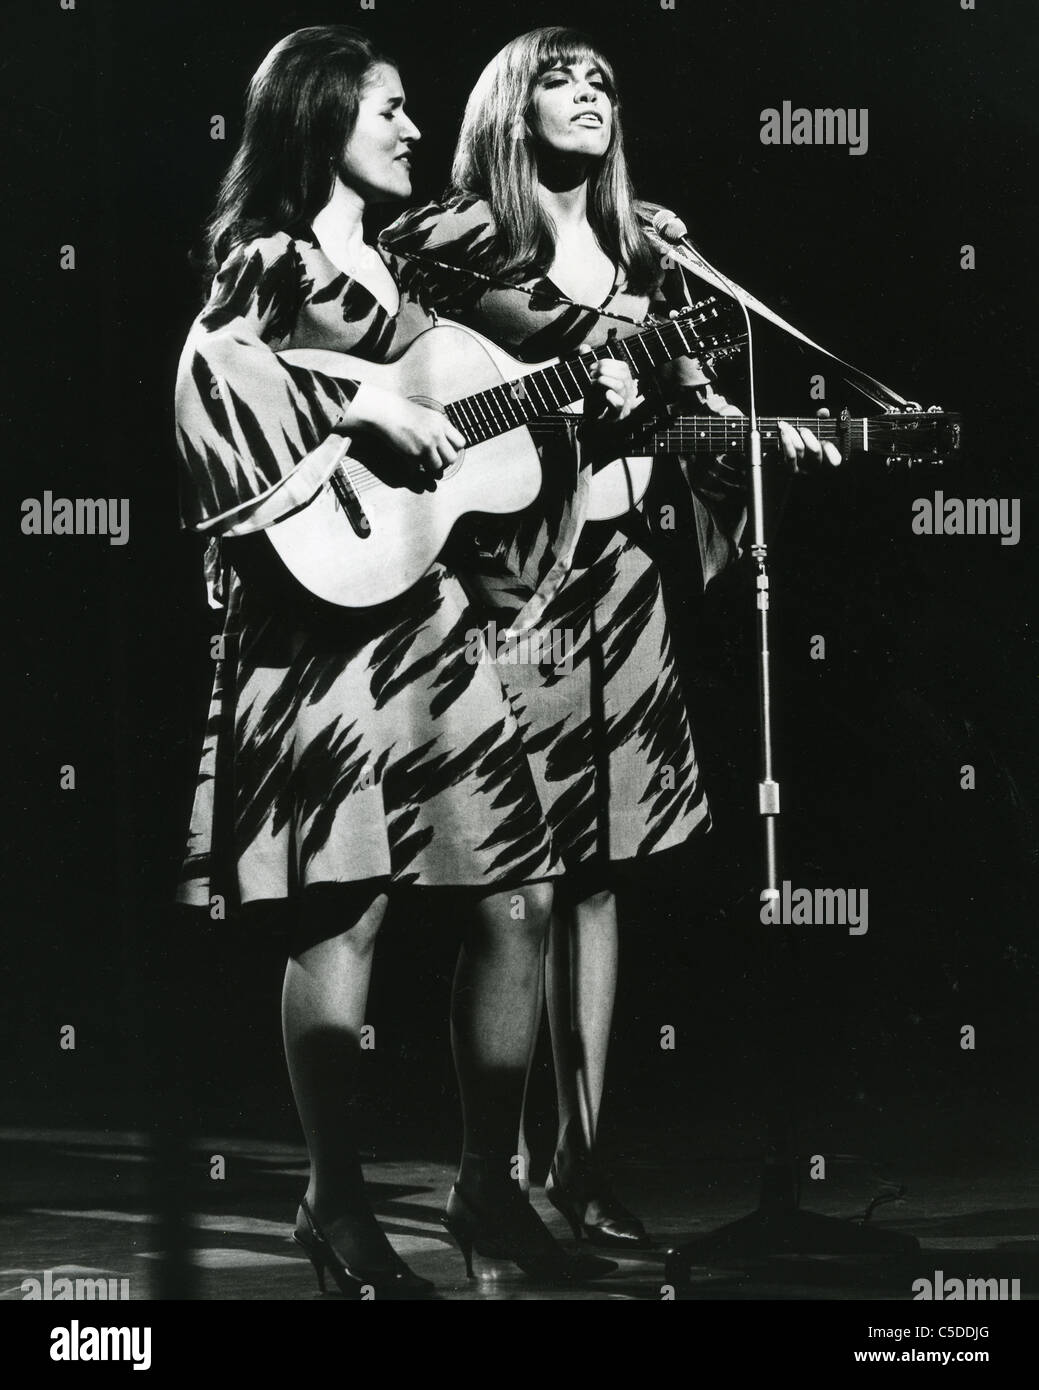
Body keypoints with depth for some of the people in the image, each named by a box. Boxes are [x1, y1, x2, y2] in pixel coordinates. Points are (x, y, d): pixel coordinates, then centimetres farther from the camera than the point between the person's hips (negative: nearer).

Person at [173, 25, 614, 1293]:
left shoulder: (382, 264, 19)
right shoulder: (268, 261, -4)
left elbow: (462, 403, 24)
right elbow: (210, 360, -24)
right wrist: (364, 408, -22)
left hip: (428, 616, 8)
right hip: (326, 626, -8)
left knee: (515, 896, 5)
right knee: (345, 911, -5)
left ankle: (488, 1189, 16)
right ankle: (337, 1207, 10)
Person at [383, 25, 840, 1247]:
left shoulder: (642, 253, 13)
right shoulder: (454, 242, -2)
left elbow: (689, 392, 20)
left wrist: (766, 436, 4)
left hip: (606, 582, 5)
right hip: (486, 579, -5)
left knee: (589, 868, 7)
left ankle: (579, 1157, 15)